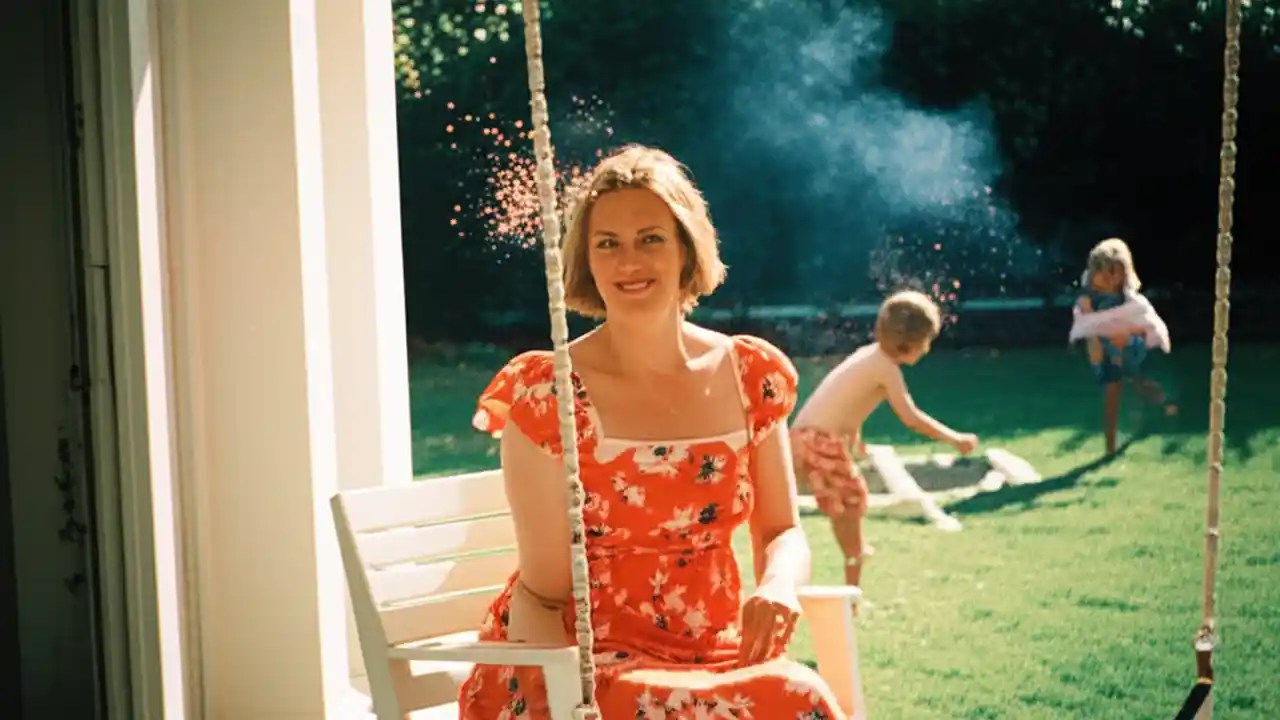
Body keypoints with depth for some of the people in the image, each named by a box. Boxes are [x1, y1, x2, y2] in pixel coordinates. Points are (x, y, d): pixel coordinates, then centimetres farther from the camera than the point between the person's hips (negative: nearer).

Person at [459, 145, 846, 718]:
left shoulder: (750, 375, 3)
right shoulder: (546, 395, -9)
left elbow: (782, 533, 10)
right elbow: (542, 593, -8)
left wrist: (778, 585, -14)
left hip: (717, 657, 4)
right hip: (586, 665, -4)